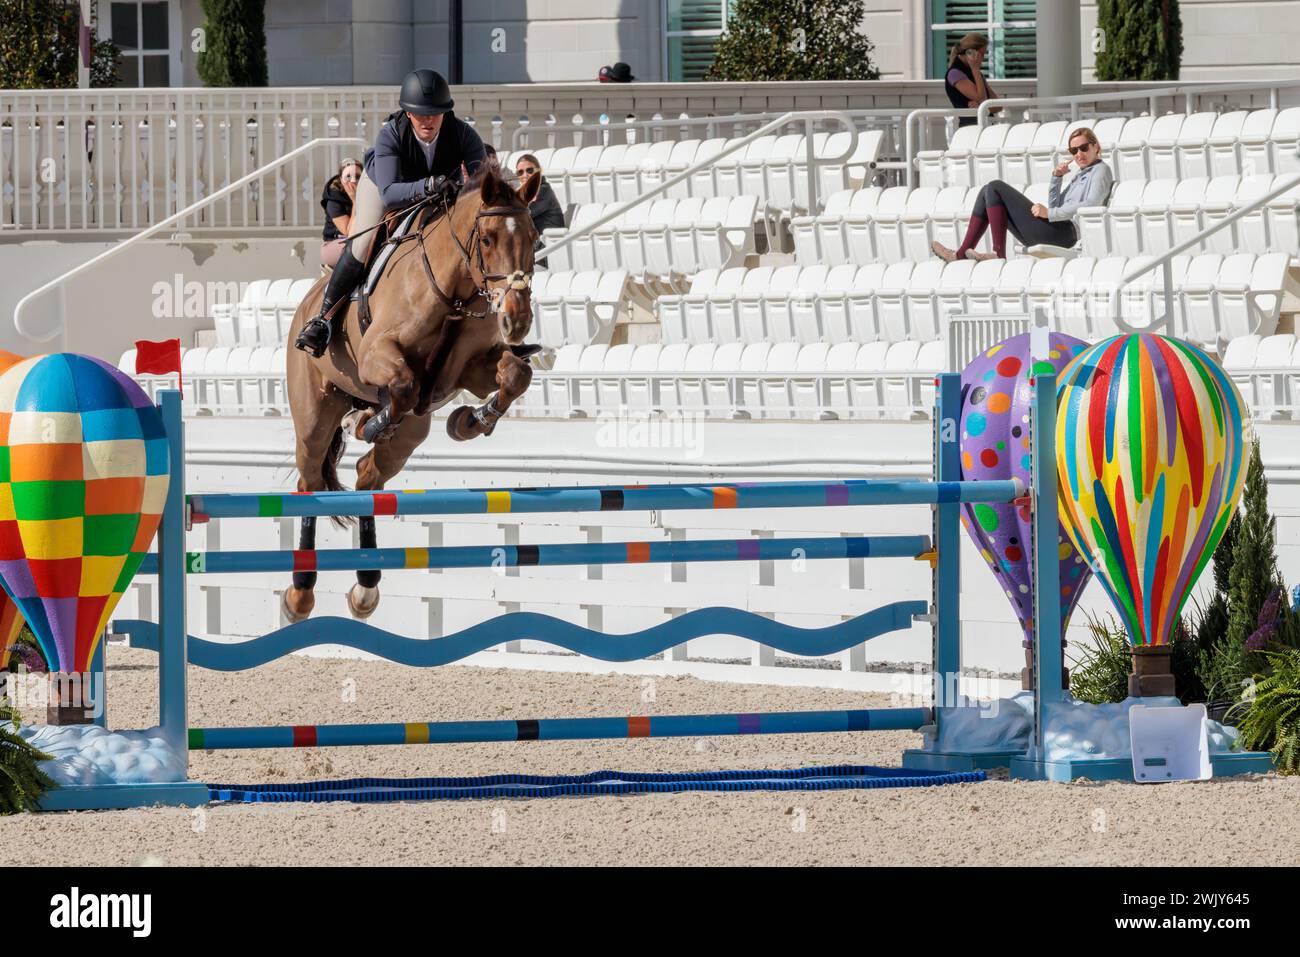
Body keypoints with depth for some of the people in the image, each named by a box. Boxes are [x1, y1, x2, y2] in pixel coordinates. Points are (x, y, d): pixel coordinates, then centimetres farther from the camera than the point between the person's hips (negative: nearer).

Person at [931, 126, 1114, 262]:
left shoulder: (1101, 170, 3)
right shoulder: (1083, 174, 30)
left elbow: (1092, 204, -17)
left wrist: (1050, 213, -18)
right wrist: (1056, 178, 10)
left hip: (1066, 232, -10)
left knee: (995, 188, -11)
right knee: (988, 192, 12)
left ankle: (998, 252, -18)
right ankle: (962, 252, 2)